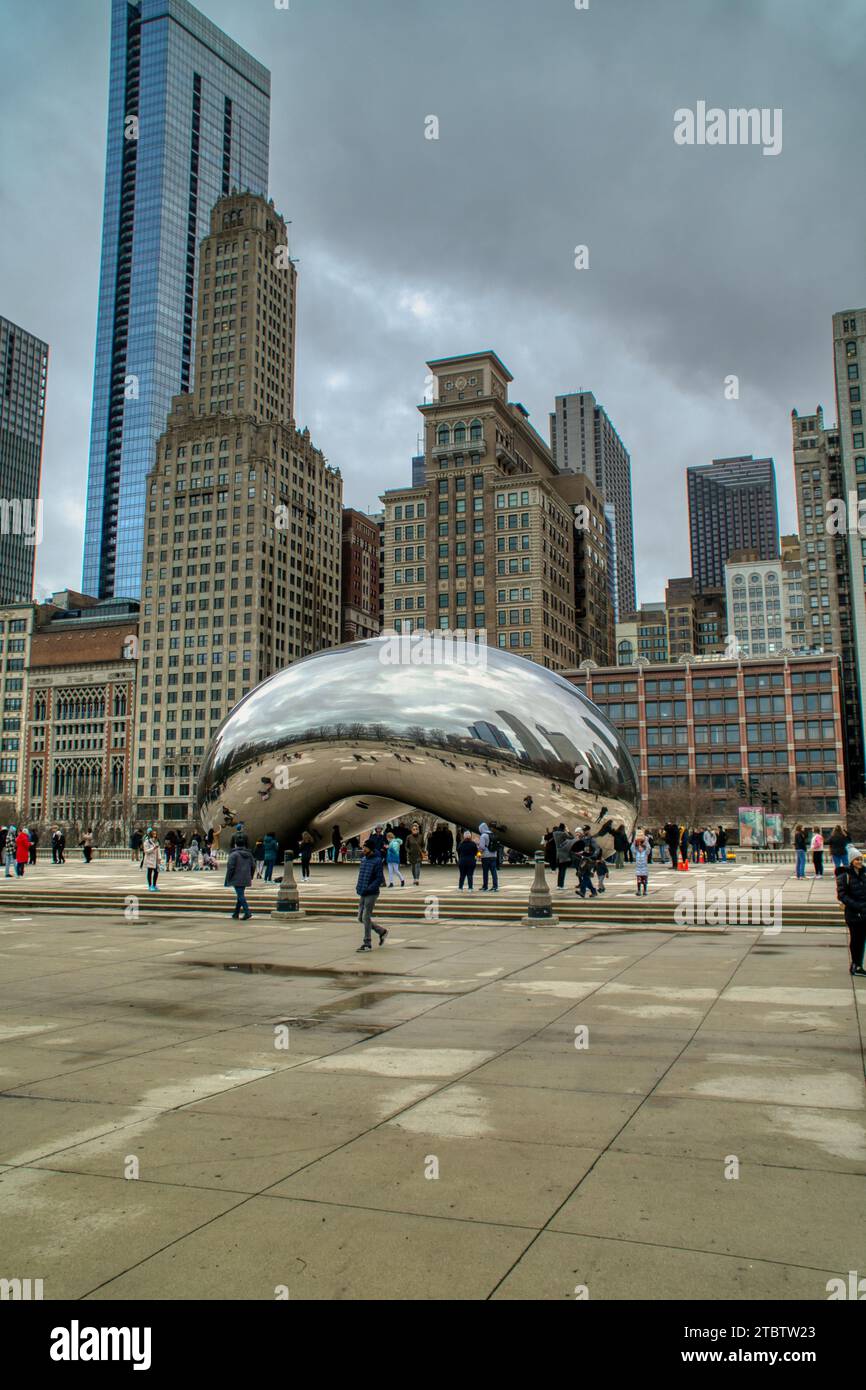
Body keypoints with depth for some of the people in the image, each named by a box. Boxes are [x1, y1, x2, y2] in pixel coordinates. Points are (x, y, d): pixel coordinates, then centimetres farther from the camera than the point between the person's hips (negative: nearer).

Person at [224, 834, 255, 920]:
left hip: (237, 879, -7)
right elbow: (253, 866, 13)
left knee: (241, 895, -6)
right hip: (246, 880, 7)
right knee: (240, 895, 16)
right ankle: (236, 913, 23)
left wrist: (227, 880, -6)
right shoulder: (249, 854, 10)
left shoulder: (234, 854, -11)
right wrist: (250, 877, 22)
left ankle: (247, 912, -16)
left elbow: (230, 868, -13)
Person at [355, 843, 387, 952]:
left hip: (371, 894, -8)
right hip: (362, 894, 8)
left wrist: (369, 889, -21)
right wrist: (358, 887, 9)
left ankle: (367, 944, 5)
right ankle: (381, 931, 26)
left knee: (366, 917, -5)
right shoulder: (363, 859, 10)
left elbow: (380, 879, -15)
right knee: (361, 918, 10)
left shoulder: (377, 861, -12)